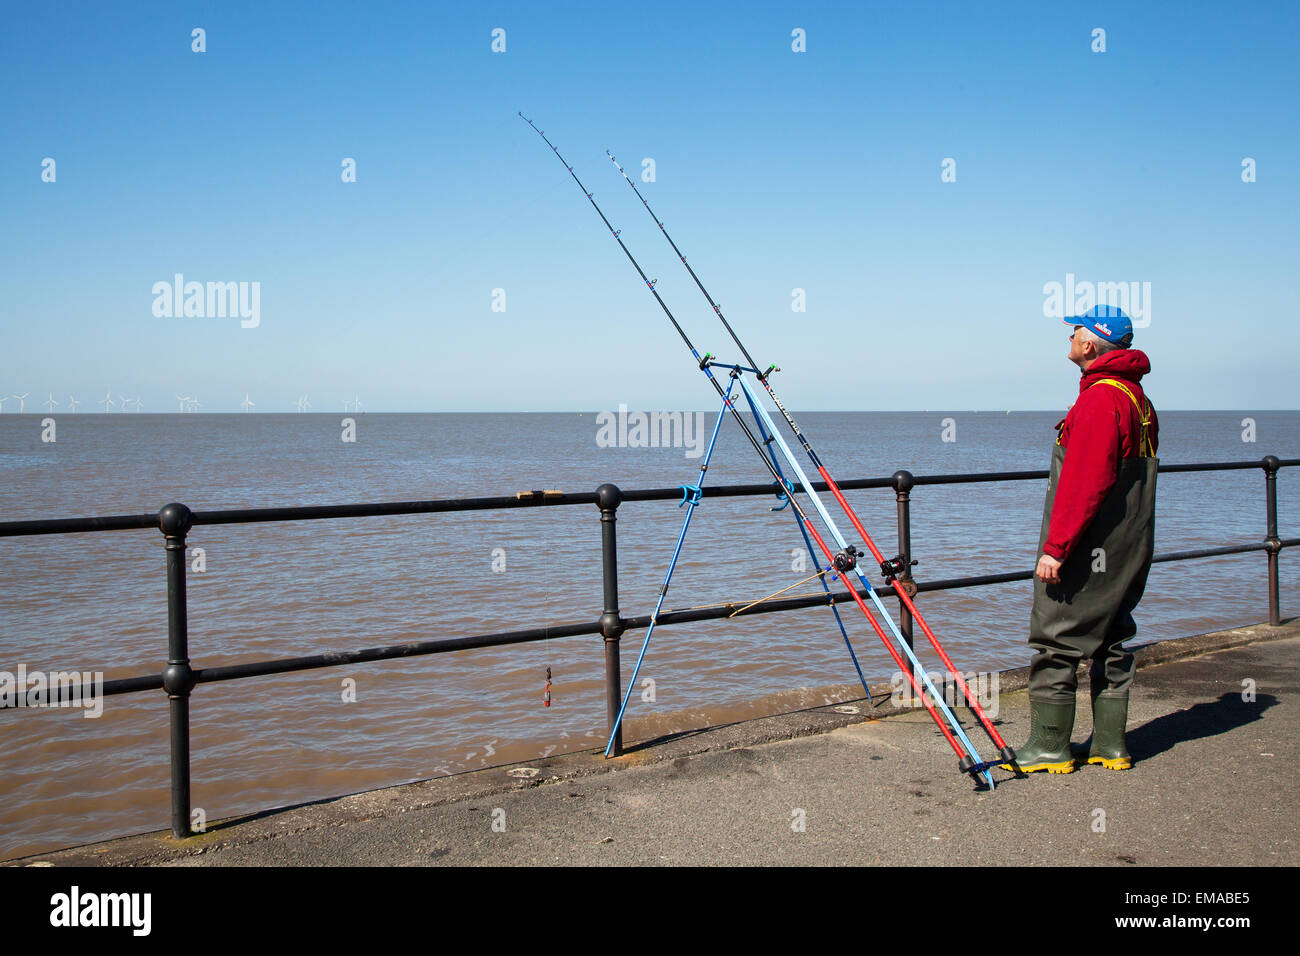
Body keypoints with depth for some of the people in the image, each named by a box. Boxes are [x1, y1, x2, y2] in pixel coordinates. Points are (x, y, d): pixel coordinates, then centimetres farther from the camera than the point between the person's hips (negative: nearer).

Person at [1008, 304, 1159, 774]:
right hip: (1128, 551, 10)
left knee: (1057, 642, -2)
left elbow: (1084, 484, -23)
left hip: (1087, 551, -10)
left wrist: (1055, 548, -21)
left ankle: (1049, 746, 4)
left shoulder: (1100, 399, -17)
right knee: (1111, 641, 14)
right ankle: (1110, 744, 19)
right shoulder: (1137, 397, 15)